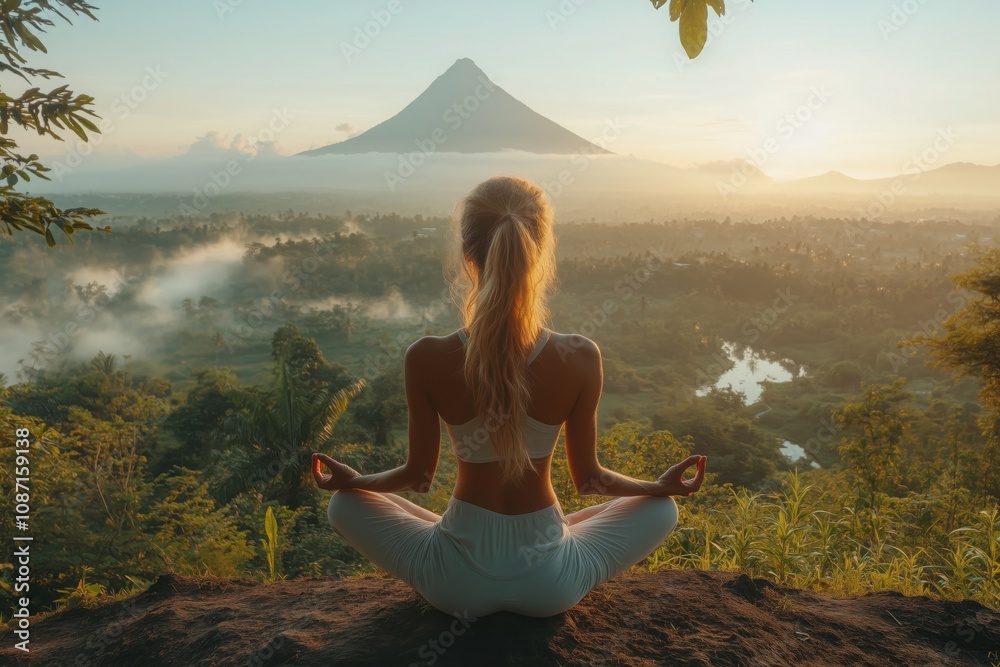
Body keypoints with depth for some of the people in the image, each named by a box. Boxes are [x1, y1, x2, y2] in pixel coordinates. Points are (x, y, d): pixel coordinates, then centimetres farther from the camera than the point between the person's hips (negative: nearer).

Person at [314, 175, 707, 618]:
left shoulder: (425, 360, -18)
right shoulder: (580, 359, -17)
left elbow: (418, 475, -4)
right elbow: (588, 478, -4)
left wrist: (350, 480, 17)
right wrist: (662, 486, 16)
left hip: (454, 585, 0)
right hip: (550, 588, 1)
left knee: (344, 505, 24)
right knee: (661, 509, 25)